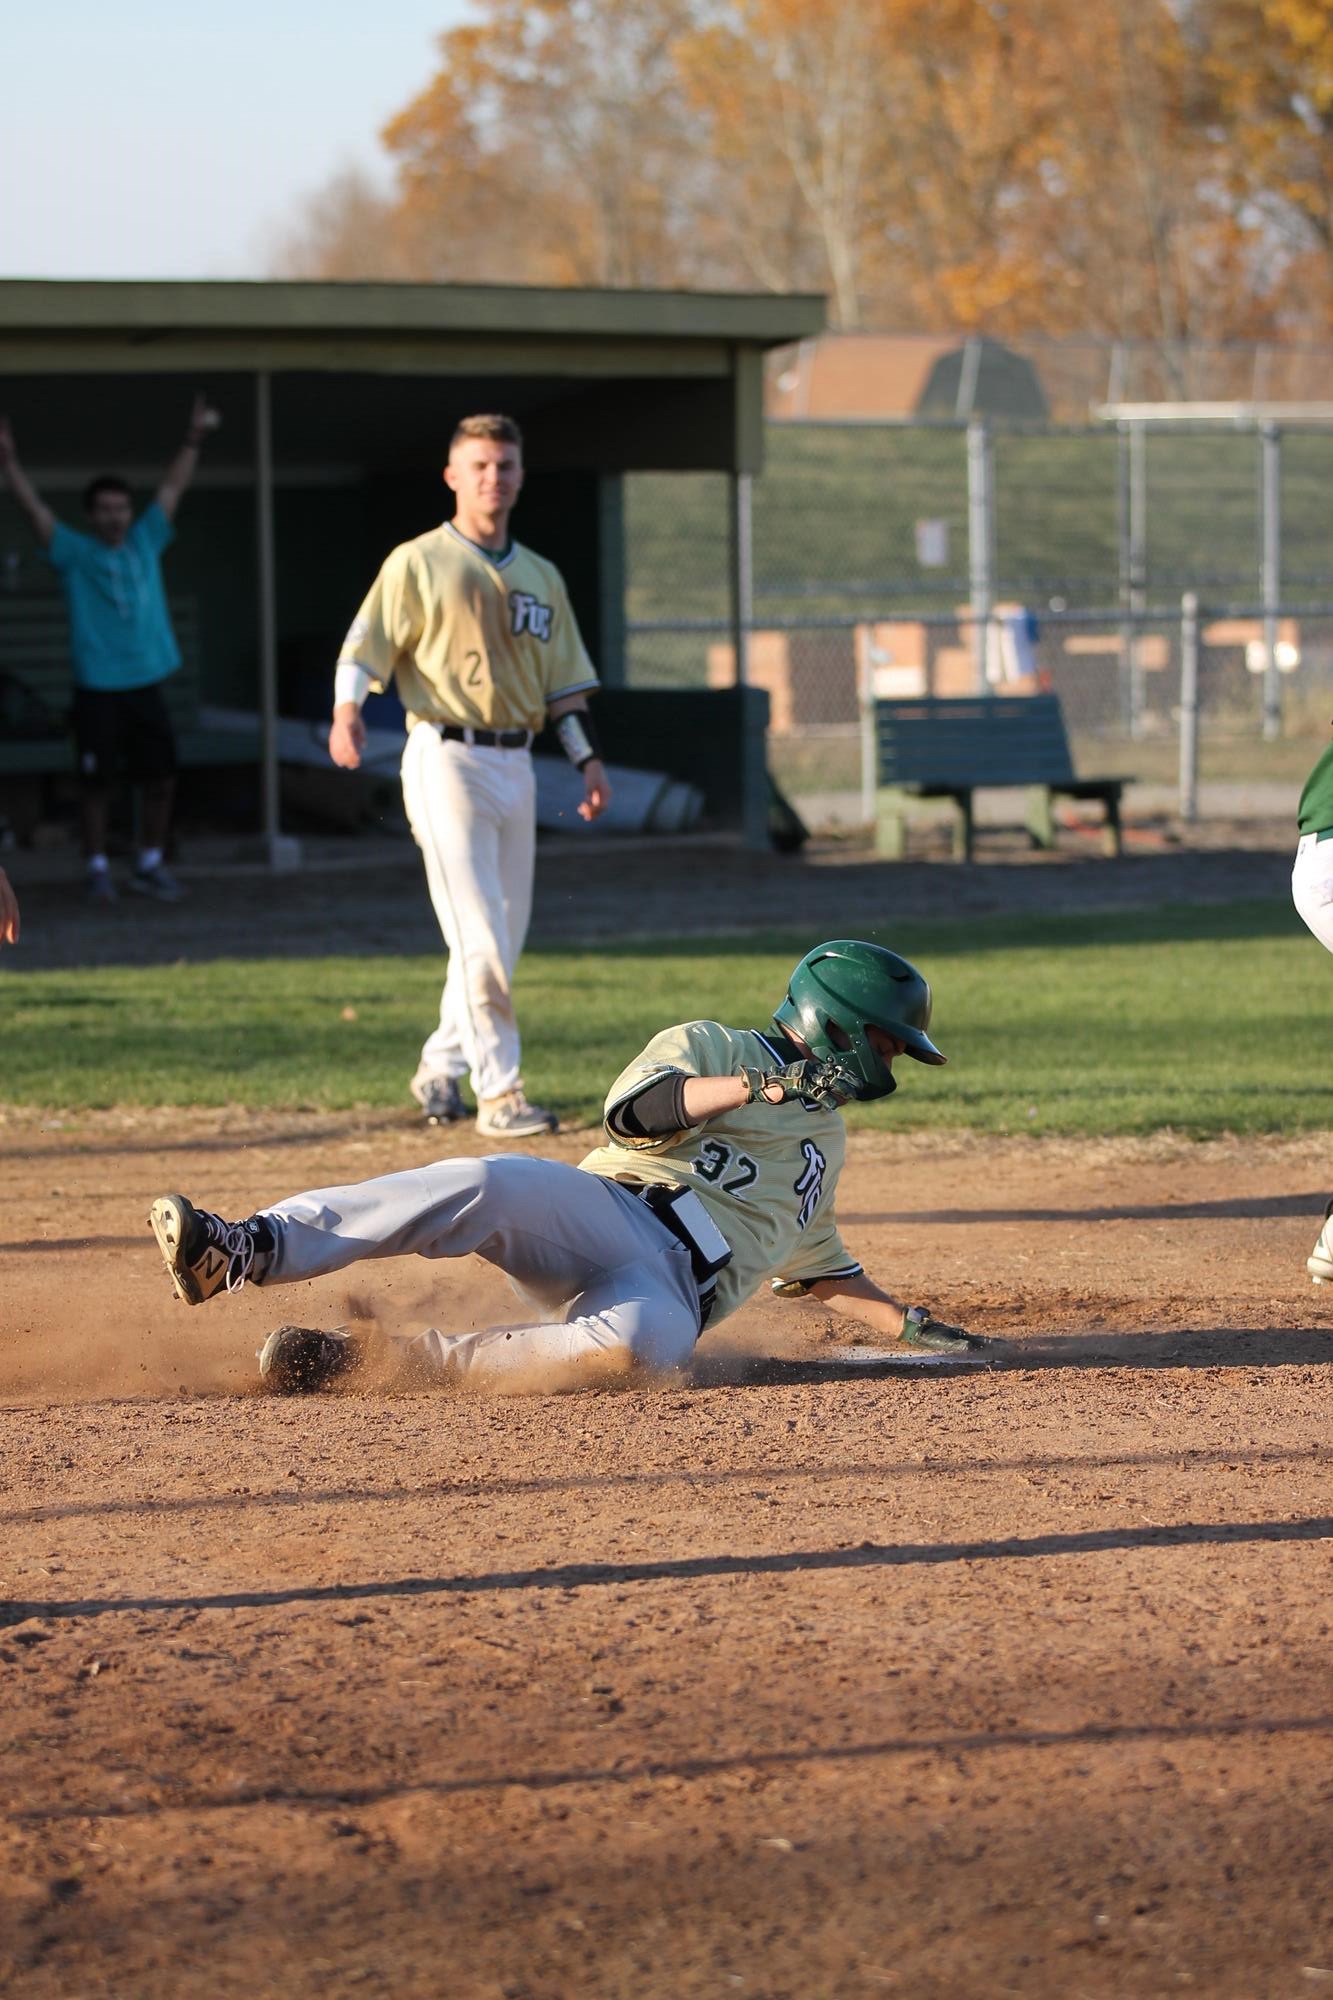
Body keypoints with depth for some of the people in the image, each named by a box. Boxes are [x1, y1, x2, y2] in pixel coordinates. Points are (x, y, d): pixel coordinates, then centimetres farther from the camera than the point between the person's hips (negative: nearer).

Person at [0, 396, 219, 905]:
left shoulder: (145, 544, 9)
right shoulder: (74, 554, -1)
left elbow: (171, 490, 14)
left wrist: (194, 439, 12)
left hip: (146, 686, 4)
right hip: (97, 691, -4)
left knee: (162, 780, 5)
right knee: (96, 785, 1)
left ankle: (150, 865, 19)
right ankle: (97, 869, 13)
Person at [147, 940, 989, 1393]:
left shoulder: (825, 1140, 32)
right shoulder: (709, 1046, 14)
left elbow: (819, 1268, 40)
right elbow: (636, 1112, -7)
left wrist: (911, 1323, 31)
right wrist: (758, 1088, -17)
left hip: (669, 1292, 2)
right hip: (601, 1210, -2)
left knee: (647, 1340, -38)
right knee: (482, 1185, -35)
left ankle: (370, 1358, -34)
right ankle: (245, 1249, -48)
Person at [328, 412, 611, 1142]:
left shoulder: (540, 577, 16)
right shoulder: (418, 563, -2)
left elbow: (563, 679, 18)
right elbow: (364, 646, -7)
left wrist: (588, 758, 9)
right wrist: (347, 711, -25)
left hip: (515, 764, 6)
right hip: (446, 758, -6)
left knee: (503, 936, 9)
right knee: (480, 936, -11)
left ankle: (441, 1068, 24)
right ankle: (499, 1091, -10)